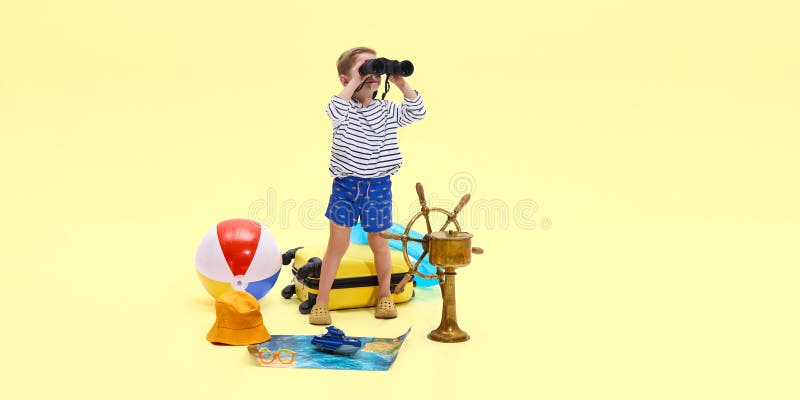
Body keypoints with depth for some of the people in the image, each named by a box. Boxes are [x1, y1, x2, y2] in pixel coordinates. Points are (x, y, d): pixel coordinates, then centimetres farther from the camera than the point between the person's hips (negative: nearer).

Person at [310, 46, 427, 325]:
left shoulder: (387, 111, 5)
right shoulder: (345, 107, -5)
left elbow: (417, 112, -6)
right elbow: (335, 111, -28)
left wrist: (401, 84, -13)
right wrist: (355, 83, -23)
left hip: (378, 186, 2)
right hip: (345, 185, -2)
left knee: (379, 243, 11)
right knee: (337, 244, 1)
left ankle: (385, 296, 31)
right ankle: (321, 302, 11)